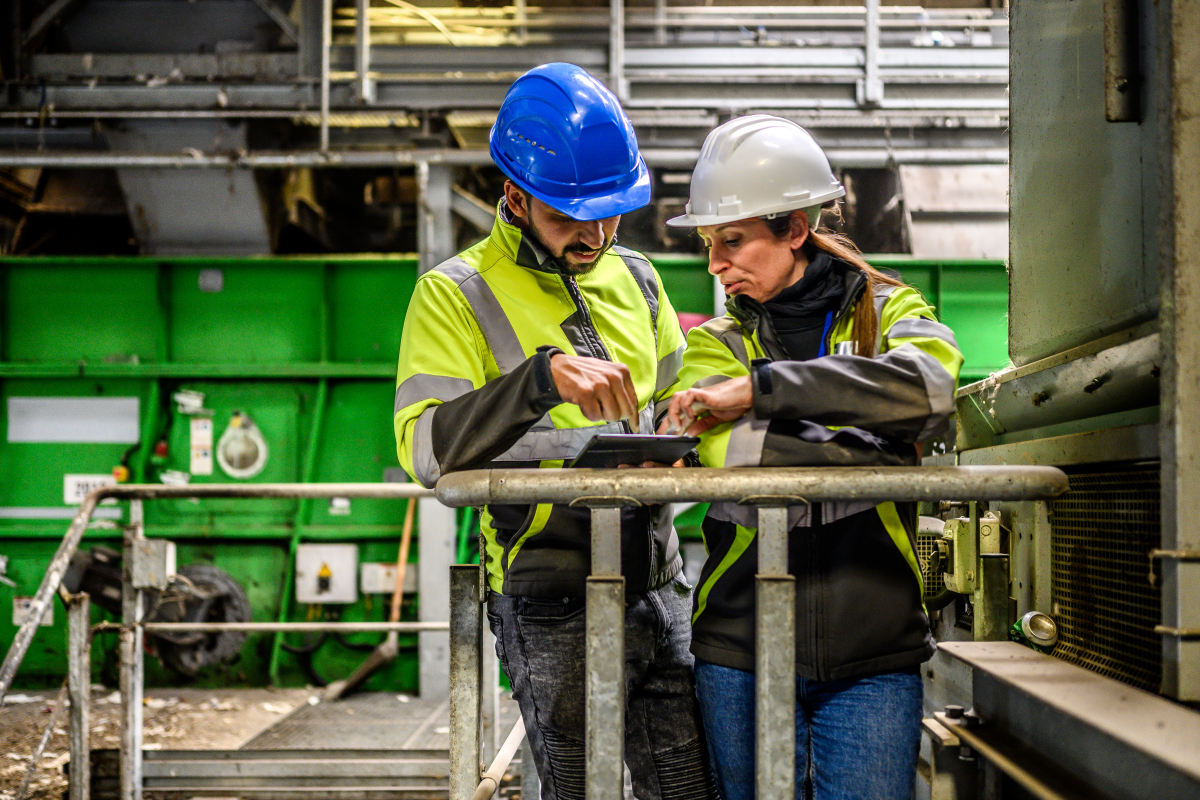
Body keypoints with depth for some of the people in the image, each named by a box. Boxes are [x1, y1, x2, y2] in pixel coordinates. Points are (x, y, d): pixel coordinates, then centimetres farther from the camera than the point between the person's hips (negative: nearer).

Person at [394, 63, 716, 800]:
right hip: (552, 606, -5)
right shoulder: (456, 294, -4)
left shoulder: (634, 280, 14)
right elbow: (427, 450, -18)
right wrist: (541, 377, -31)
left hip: (659, 587, 5)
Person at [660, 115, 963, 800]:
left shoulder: (888, 311, 6)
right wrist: (879, 458, -19)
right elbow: (737, 456, -13)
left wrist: (760, 387, -19)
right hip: (740, 650, 1)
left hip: (874, 653, -1)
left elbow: (931, 388, -19)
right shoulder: (715, 344, 8)